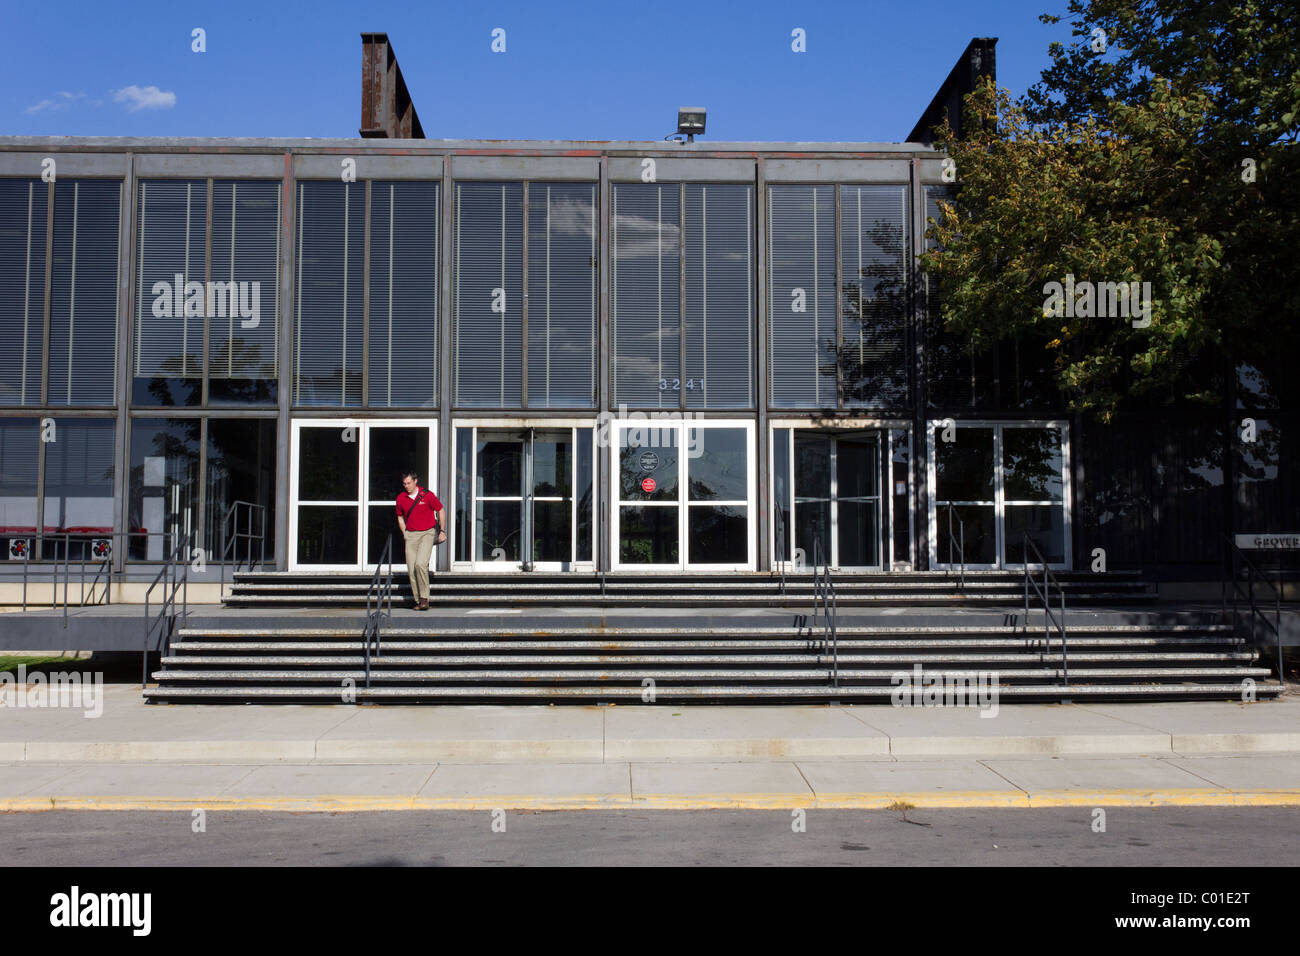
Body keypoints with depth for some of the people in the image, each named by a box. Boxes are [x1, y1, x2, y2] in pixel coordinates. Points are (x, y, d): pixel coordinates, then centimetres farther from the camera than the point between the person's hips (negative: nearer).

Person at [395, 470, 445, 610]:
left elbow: (441, 511, 5)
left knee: (420, 564, -21)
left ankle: (424, 598, -13)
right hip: (411, 535, 4)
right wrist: (405, 535, 12)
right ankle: (418, 601, 8)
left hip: (427, 533, -4)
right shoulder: (401, 498, 3)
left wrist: (441, 530, 5)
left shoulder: (427, 495, -7)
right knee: (411, 569, -2)